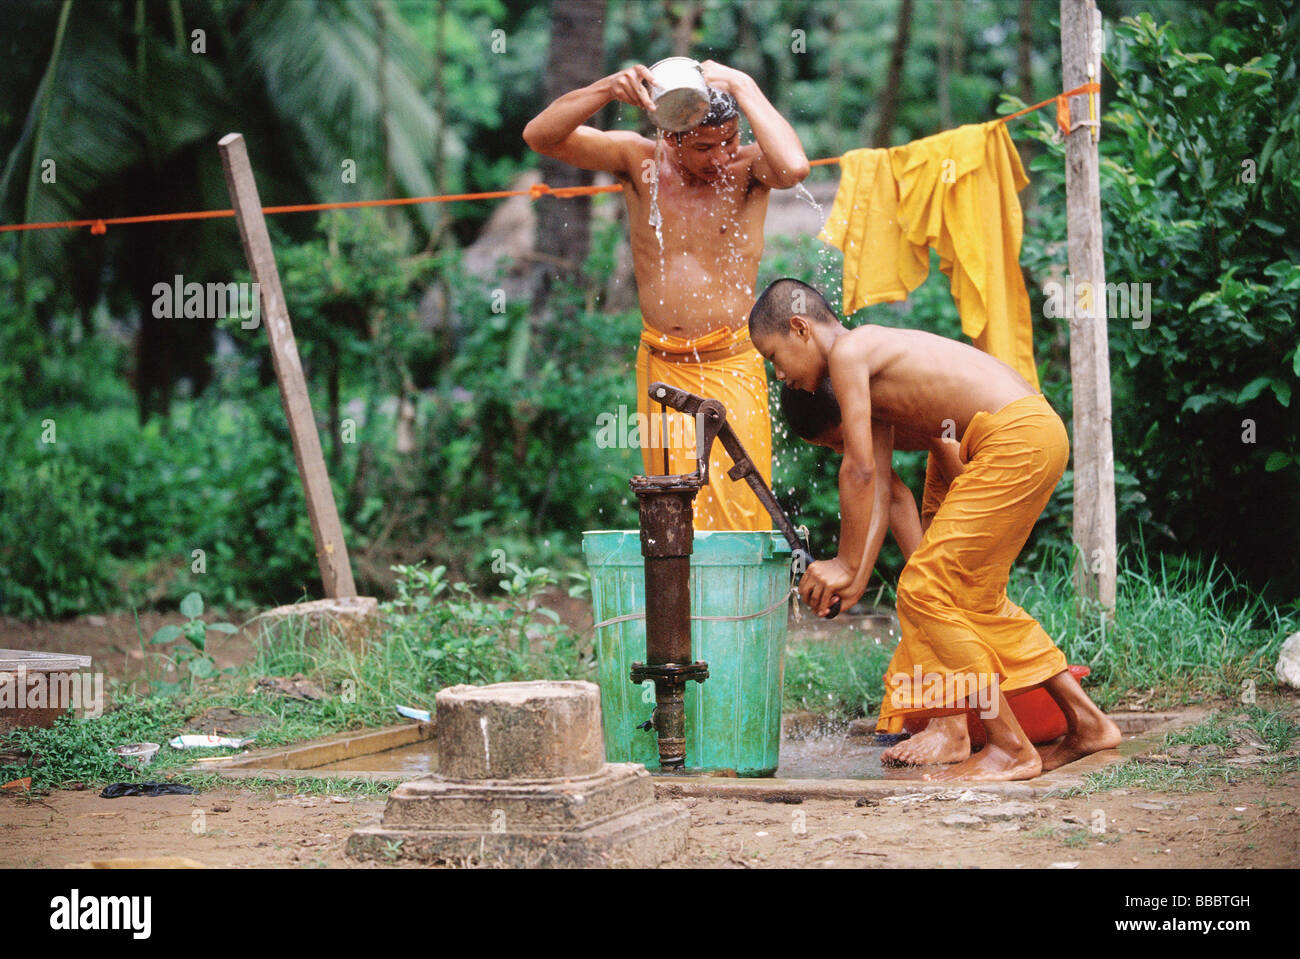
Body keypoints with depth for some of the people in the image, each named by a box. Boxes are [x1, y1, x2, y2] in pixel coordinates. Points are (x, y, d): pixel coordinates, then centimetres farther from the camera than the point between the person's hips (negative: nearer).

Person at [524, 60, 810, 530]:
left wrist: (744, 88, -23)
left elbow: (795, 167, -31)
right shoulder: (640, 160, -2)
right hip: (659, 366, 2)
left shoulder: (747, 167, -7)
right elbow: (539, 136, -9)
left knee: (739, 504, -8)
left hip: (733, 367, -2)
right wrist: (606, 89, -24)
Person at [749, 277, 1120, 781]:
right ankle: (1086, 724, 24)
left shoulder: (847, 351, -5)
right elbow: (879, 485, 17)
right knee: (975, 596, 19)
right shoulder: (873, 368, 23)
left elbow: (860, 470, -7)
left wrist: (846, 564, 2)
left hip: (1017, 438, -10)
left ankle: (1011, 748, -2)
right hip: (1038, 434, 10)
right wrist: (856, 578, 10)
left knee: (925, 589, -5)